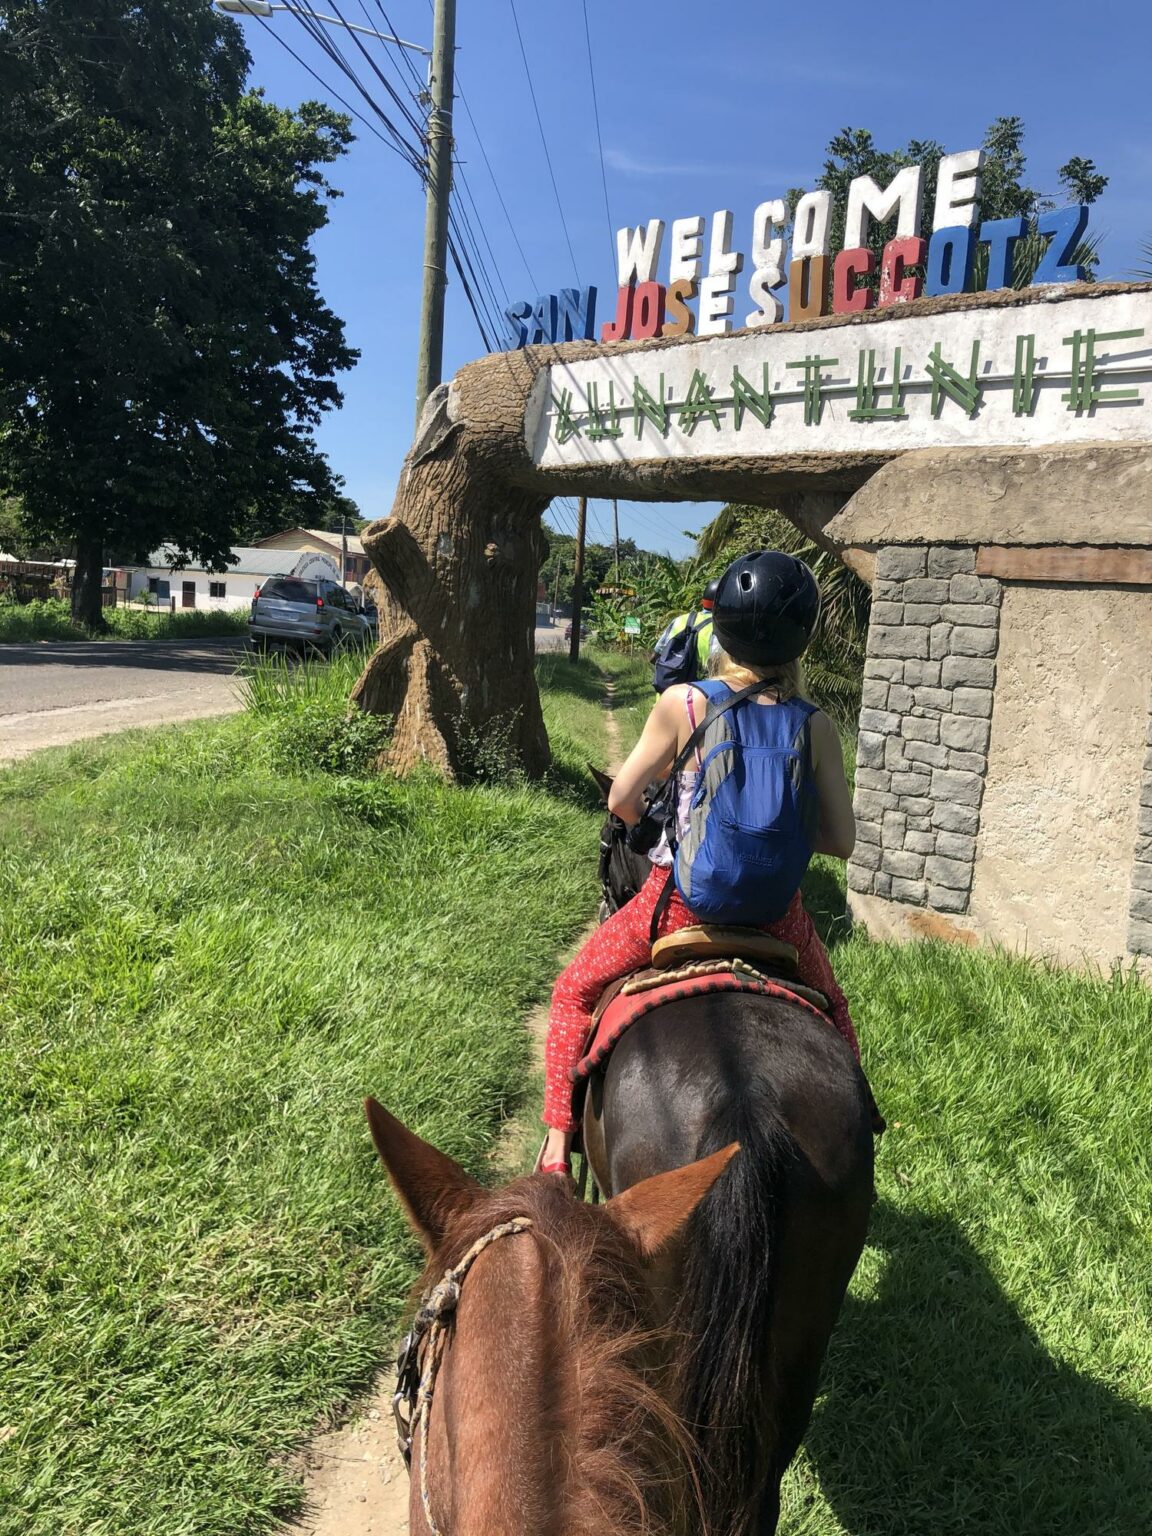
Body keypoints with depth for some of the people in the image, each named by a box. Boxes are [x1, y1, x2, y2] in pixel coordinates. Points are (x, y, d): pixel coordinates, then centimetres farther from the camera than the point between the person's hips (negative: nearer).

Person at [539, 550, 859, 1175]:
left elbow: (621, 801, -6)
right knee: (833, 1017, 32)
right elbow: (841, 840, -5)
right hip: (776, 913, 2)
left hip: (681, 901, -2)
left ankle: (557, 1144, 20)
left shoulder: (682, 703, -11)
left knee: (574, 992, 22)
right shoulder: (814, 726, -6)